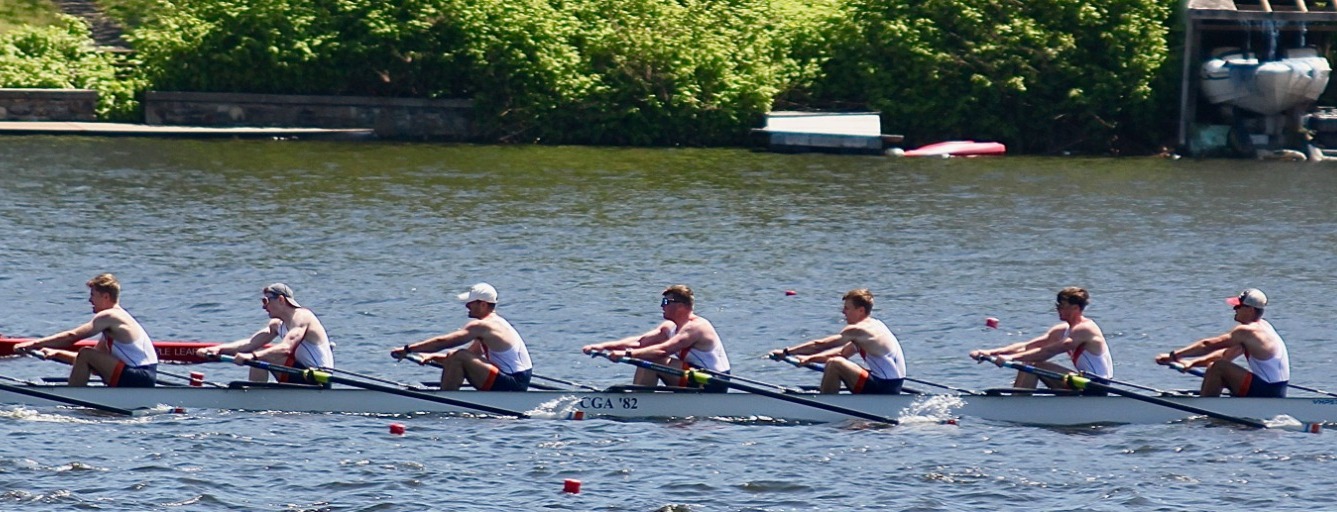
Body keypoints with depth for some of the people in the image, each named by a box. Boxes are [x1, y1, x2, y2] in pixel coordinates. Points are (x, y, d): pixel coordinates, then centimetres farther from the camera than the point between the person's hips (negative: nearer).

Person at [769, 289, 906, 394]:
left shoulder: (856, 330, -14)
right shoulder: (872, 326, 16)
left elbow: (820, 345, -13)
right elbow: (843, 352, 21)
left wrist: (786, 352, -6)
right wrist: (810, 358, 14)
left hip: (884, 387, -10)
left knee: (834, 364, -19)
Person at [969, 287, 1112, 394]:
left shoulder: (1084, 329, -17)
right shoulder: (1062, 330, 11)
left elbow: (1049, 352, -25)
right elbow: (1025, 347, 4)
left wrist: (1012, 357, -30)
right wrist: (991, 352, -7)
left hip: (1095, 389, -9)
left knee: (1033, 365, -18)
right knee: (1027, 363, 6)